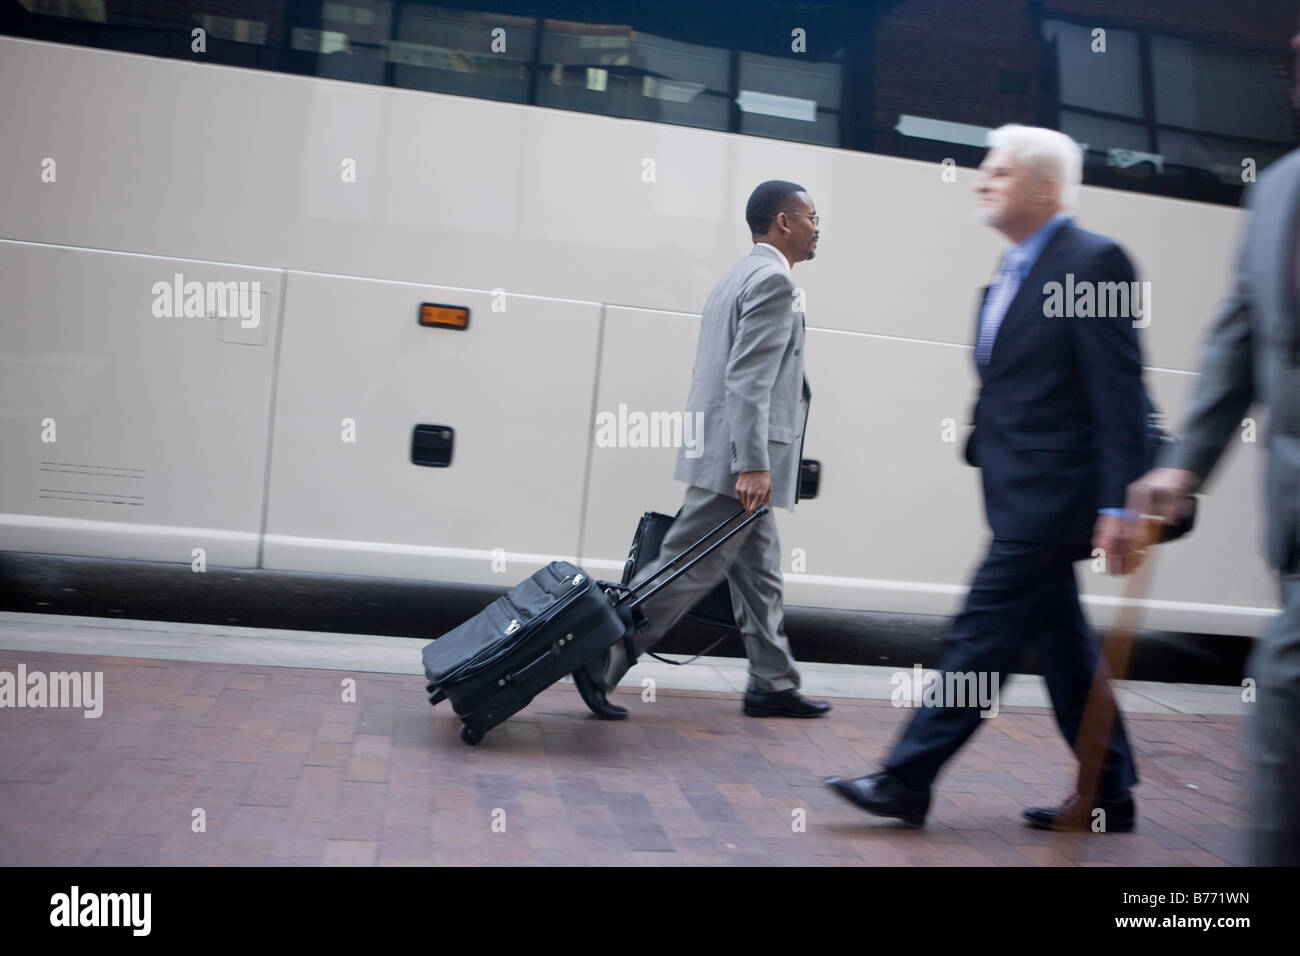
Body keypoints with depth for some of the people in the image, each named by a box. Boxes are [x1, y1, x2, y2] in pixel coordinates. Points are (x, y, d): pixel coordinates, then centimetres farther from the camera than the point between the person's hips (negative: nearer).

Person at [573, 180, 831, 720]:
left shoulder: (741, 278, 20)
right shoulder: (773, 280, -11)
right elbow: (748, 380, -21)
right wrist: (753, 466, -25)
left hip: (726, 455, 11)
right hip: (737, 458, -11)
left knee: (760, 570, 14)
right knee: (690, 569, -6)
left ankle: (773, 685, 23)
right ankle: (602, 663, 0)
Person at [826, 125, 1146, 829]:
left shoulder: (1092, 261, -11)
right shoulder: (1013, 270, 15)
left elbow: (1121, 394, -15)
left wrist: (1117, 505, -19)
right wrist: (983, 448, 12)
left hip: (1049, 497, -9)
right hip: (1022, 493, 9)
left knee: (982, 634, -4)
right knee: (1061, 639, 14)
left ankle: (906, 780, 5)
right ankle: (1109, 793, 27)